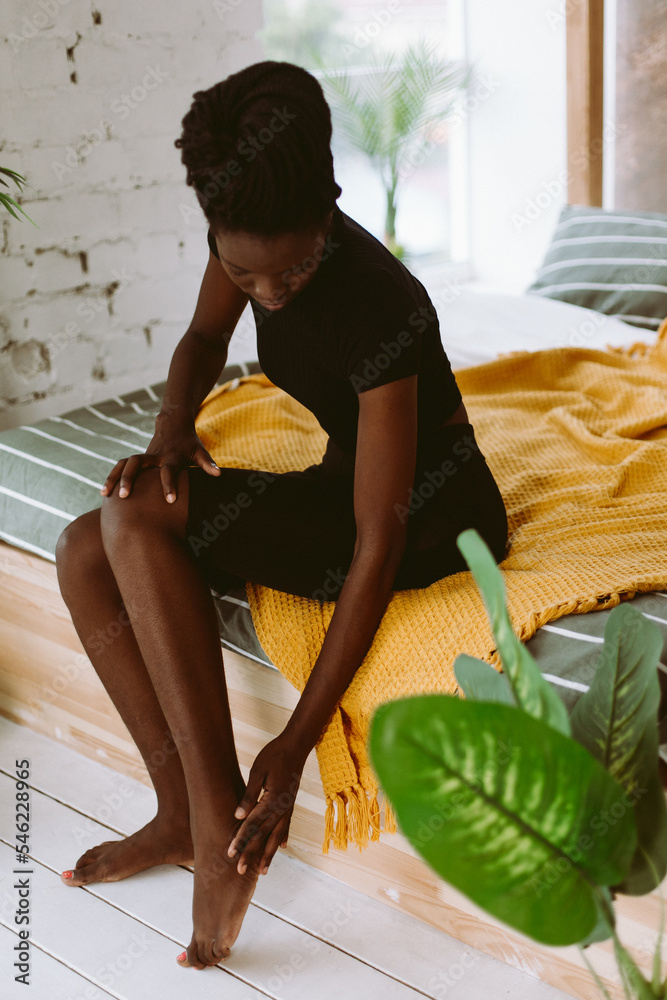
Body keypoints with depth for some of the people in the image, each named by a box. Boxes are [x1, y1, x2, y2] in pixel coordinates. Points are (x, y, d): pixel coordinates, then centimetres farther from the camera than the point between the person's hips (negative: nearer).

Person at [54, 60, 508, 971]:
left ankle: (219, 817, -19)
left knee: (138, 517, -25)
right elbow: (204, 339, 12)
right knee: (86, 553, -7)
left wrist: (296, 745, -27)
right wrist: (172, 430, -12)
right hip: (348, 483, 8)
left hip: (432, 524, -8)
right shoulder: (250, 240, -11)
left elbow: (379, 544, -29)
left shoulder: (374, 309, -32)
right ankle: (184, 812, -1)